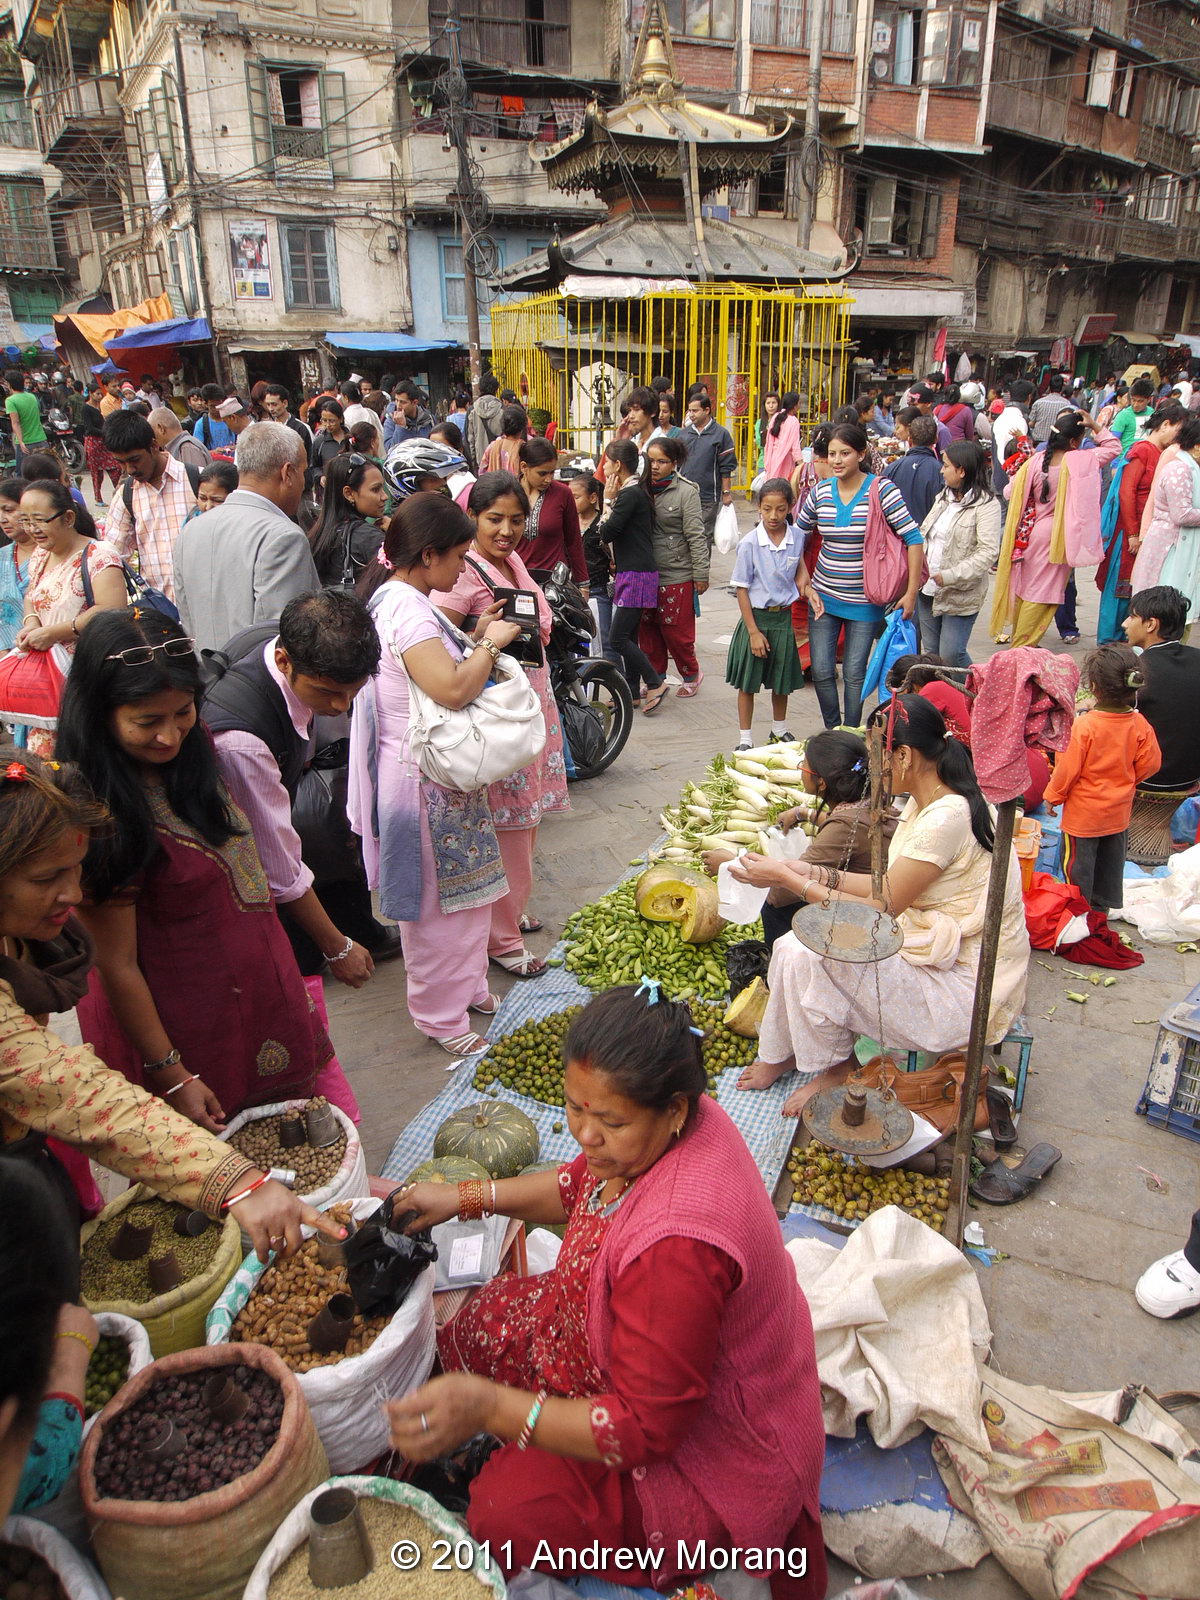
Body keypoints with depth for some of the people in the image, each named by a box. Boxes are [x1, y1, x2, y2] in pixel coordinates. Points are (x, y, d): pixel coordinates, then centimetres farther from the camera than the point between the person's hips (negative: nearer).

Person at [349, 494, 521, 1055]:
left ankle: (468, 988, 38)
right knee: (438, 902, 4)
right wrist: (491, 644, -18)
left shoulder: (401, 600, 10)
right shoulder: (406, 607, -22)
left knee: (465, 892, 21)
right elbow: (452, 688, -33)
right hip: (425, 780, -10)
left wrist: (475, 639, 7)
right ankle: (443, 1019, 21)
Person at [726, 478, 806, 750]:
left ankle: (779, 731, 37)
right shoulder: (749, 543, -14)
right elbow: (742, 590, -11)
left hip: (783, 617, 3)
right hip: (756, 617, -3)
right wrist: (754, 631, -13)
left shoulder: (797, 537, -4)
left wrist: (805, 586, -2)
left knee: (782, 681, 16)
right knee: (748, 683, 5)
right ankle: (745, 739, 18)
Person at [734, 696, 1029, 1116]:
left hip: (964, 993, -9)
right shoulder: (927, 802, 4)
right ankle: (780, 1057, 18)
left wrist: (788, 879, -16)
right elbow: (889, 887, 7)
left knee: (808, 951, -20)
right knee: (794, 948, -2)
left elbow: (881, 909, -21)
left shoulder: (947, 819, -27)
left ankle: (834, 1068, 5)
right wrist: (814, 873, 1)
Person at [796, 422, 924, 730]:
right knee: (821, 671, 3)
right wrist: (802, 578, 5)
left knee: (854, 673, 3)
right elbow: (799, 535, 15)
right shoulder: (821, 491, 1)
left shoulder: (881, 489, -11)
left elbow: (912, 538, -11)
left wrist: (911, 592, -15)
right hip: (823, 595, 3)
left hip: (865, 600, -3)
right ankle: (832, 731, 24)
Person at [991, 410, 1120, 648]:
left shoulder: (1036, 461, -7)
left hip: (1029, 534, 4)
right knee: (1043, 593, 4)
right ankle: (1023, 646, 6)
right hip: (1057, 537, -4)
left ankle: (1018, 638, 29)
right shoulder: (1079, 462, -15)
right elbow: (1114, 446, -2)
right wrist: (1094, 425, -6)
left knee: (1023, 586, 16)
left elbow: (1011, 491, 0)